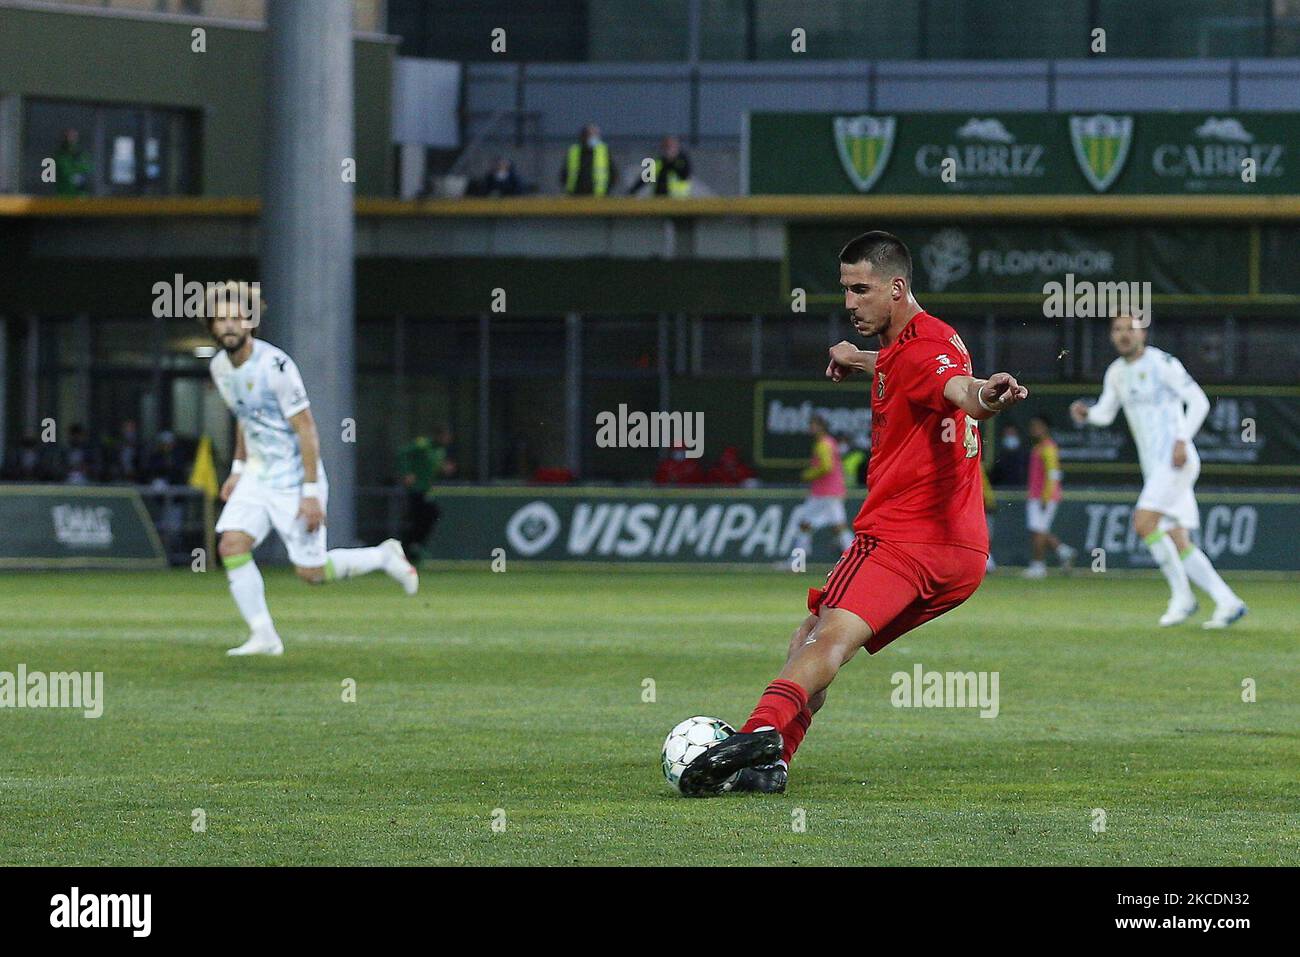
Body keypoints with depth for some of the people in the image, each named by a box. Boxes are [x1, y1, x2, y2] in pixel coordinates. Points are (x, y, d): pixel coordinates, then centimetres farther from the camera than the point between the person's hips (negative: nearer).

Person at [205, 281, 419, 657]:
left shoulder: (275, 365, -23)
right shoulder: (220, 366, 2)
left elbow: (305, 427, -20)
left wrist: (311, 492, -22)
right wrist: (238, 469, 17)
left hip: (294, 479, -7)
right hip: (256, 476, 7)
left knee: (311, 571, -2)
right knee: (231, 545, -12)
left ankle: (384, 557, 23)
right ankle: (263, 636, -4)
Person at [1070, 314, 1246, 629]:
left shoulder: (1162, 363, -8)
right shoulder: (1116, 373, 15)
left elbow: (1199, 401, -10)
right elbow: (1105, 413, 22)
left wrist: (1182, 440, -21)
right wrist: (1086, 414, -1)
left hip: (1176, 461, -8)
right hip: (1154, 469, 8)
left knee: (1144, 521, -21)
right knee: (1178, 543, 2)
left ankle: (1182, 595, -12)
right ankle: (1228, 602, 5)